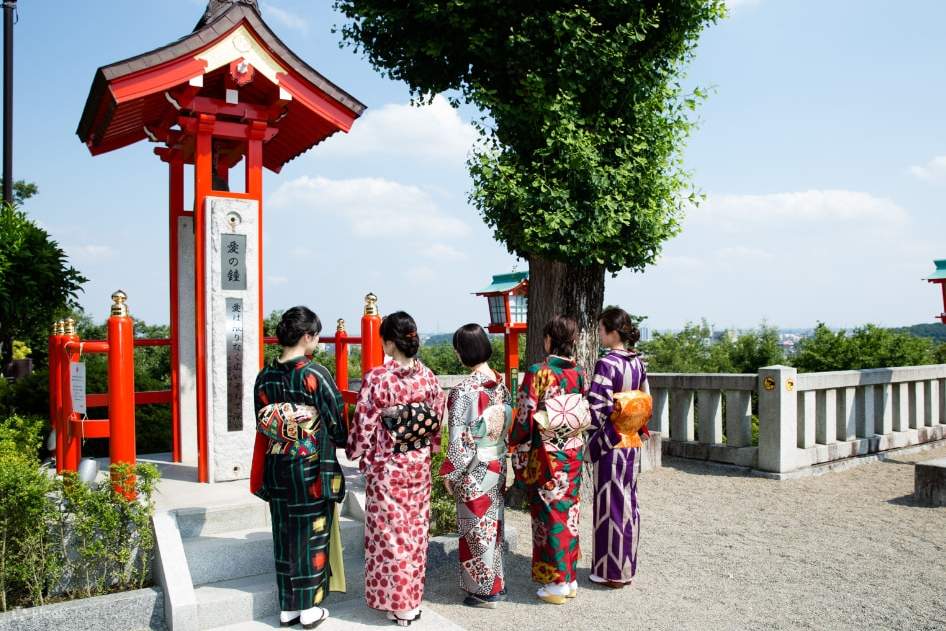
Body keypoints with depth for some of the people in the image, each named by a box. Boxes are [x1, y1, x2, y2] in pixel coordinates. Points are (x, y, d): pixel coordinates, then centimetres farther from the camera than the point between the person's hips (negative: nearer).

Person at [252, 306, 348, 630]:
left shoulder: (265, 376, 0)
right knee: (311, 535, 8)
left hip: (277, 468, 5)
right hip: (312, 468, -5)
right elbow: (337, 423, -10)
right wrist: (344, 440, 10)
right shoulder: (315, 373, -16)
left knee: (285, 535, 15)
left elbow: (262, 425, 7)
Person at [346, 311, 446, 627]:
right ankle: (413, 598, 28)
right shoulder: (428, 376, -3)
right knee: (415, 531, 15)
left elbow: (364, 424, -11)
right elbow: (438, 419, 4)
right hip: (419, 465, 5)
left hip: (386, 467, -5)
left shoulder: (377, 378, -17)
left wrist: (359, 454, 5)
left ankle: (397, 604, 17)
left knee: (390, 532, 8)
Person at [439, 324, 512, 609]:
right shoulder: (501, 382, 0)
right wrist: (502, 458, 17)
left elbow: (459, 436, -19)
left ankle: (483, 590, 18)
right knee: (493, 522, 19)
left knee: (477, 526, 6)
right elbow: (508, 423, 8)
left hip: (474, 468, -7)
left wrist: (449, 472, -9)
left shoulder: (464, 390, -21)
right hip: (498, 464, 7)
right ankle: (496, 581, 32)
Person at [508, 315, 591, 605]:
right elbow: (586, 415, 7)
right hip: (573, 453, 6)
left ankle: (555, 584, 13)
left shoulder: (538, 372, -16)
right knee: (568, 511, 15)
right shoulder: (579, 373, 1)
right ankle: (570, 579, 25)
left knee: (549, 514, 4)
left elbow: (525, 416, -15)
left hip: (545, 455, -5)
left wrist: (515, 446, -2)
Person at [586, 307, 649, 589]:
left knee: (610, 504, 3)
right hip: (632, 441, 8)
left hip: (610, 442, -7)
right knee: (628, 501, 16)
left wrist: (590, 443, -11)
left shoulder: (606, 364, -18)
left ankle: (612, 571, 13)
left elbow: (597, 407, -20)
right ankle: (627, 564, 28)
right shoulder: (638, 362, 5)